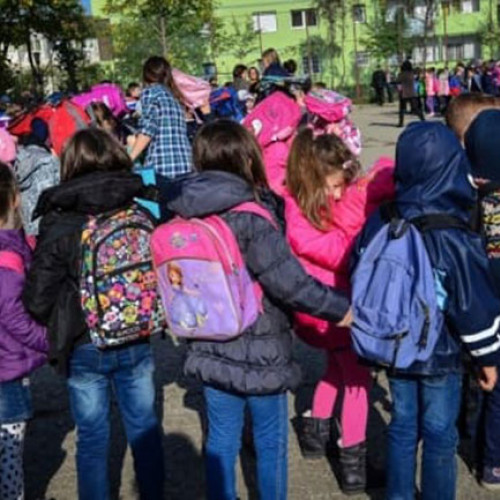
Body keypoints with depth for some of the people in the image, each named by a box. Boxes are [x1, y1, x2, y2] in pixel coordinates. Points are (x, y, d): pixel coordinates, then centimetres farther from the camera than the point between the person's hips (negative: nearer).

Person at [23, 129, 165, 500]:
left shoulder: (58, 228, -14)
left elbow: (37, 301, -11)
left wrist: (61, 328, 9)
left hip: (84, 349, -2)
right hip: (137, 344, 2)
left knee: (92, 438, 13)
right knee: (145, 428, 19)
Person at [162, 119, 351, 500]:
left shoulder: (188, 214, -2)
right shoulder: (250, 218, -23)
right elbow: (290, 282, -23)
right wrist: (340, 308, -11)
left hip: (212, 350, 6)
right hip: (260, 353, -6)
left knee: (221, 439, 17)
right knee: (271, 441, 14)